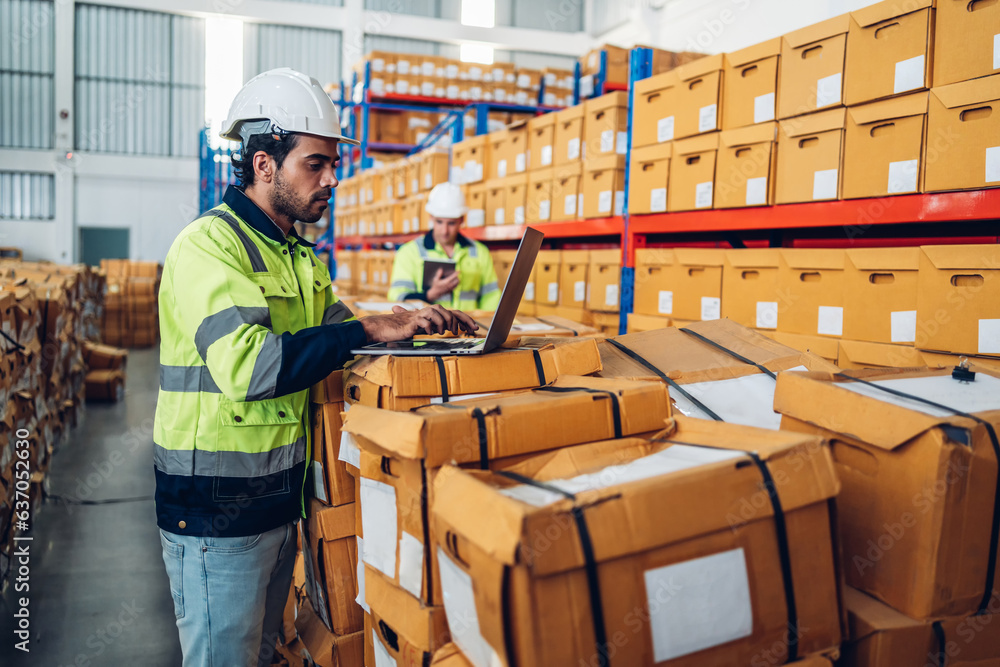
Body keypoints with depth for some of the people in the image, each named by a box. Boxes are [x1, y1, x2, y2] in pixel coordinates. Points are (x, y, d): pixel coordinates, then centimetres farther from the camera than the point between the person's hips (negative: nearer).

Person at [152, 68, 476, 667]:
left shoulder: (301, 257, 13)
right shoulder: (207, 245, -18)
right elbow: (245, 364, -31)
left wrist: (414, 321, -3)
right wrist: (372, 330, -30)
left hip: (280, 500, 9)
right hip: (216, 511, -8)